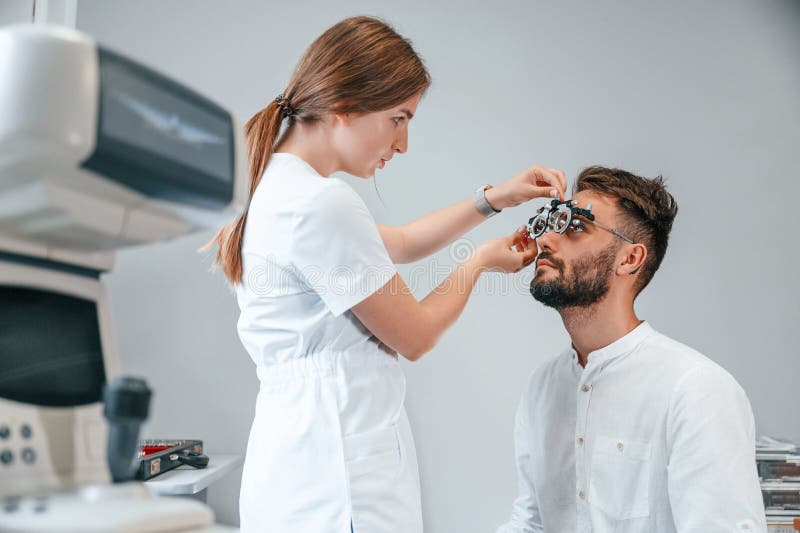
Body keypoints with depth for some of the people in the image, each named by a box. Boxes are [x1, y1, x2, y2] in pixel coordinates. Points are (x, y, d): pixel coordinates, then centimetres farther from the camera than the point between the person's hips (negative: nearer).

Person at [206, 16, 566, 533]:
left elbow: (398, 243, 20)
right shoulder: (321, 204, -22)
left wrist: (493, 199, 13)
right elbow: (414, 337, -12)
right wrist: (481, 261, 4)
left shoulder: (278, 188, 8)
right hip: (336, 477, -10)